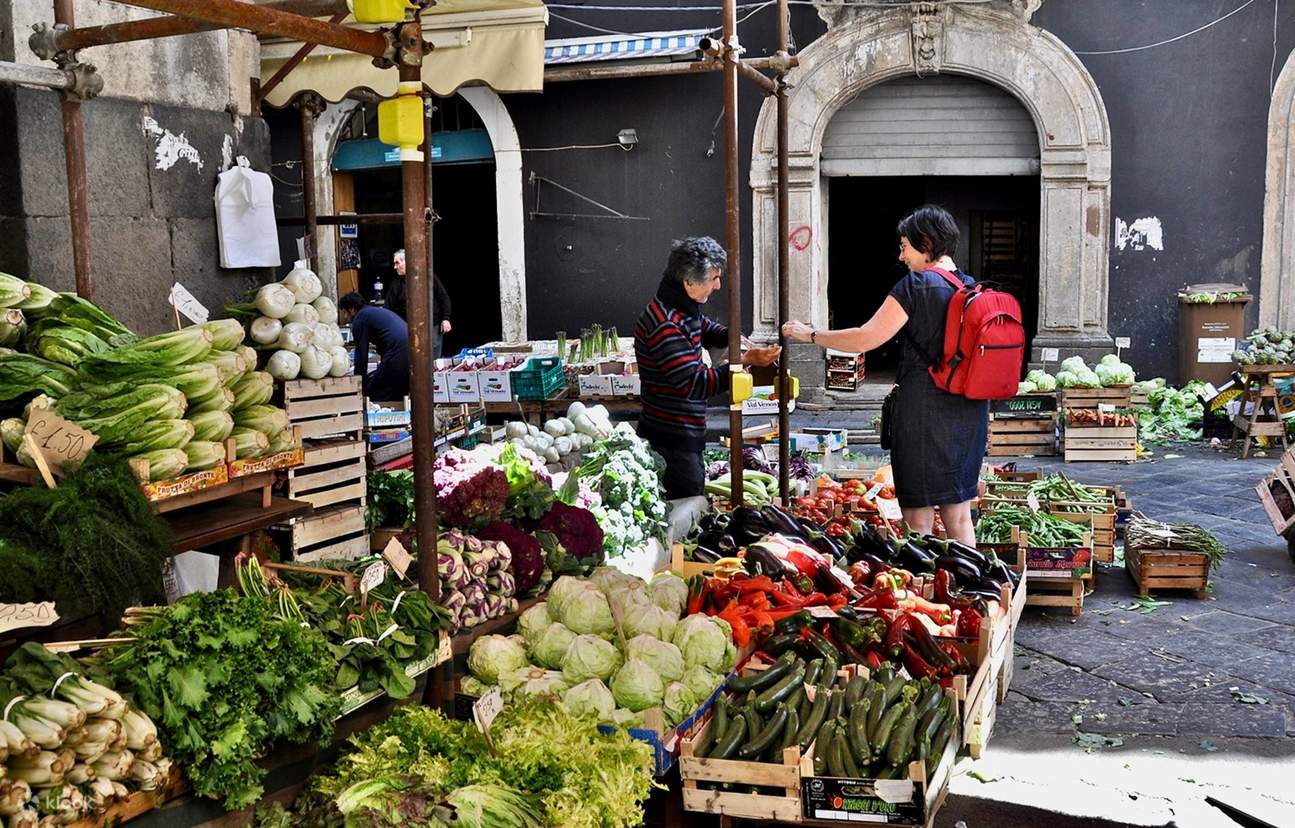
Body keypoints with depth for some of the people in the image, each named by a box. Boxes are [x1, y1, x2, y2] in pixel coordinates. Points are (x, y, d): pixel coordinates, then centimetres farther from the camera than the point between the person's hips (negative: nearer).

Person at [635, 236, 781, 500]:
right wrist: (745, 361, -26)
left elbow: (707, 328, 30)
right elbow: (694, 384, -26)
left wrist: (732, 337, 8)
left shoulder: (684, 310, 8)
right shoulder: (664, 325, -23)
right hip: (672, 443, -10)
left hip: (686, 436, 10)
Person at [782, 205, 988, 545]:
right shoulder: (973, 287, 10)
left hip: (924, 410, -7)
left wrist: (810, 334, -2)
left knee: (919, 518, 2)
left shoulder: (916, 285, -12)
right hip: (970, 411, 7)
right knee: (959, 516, 15)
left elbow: (865, 339, -13)